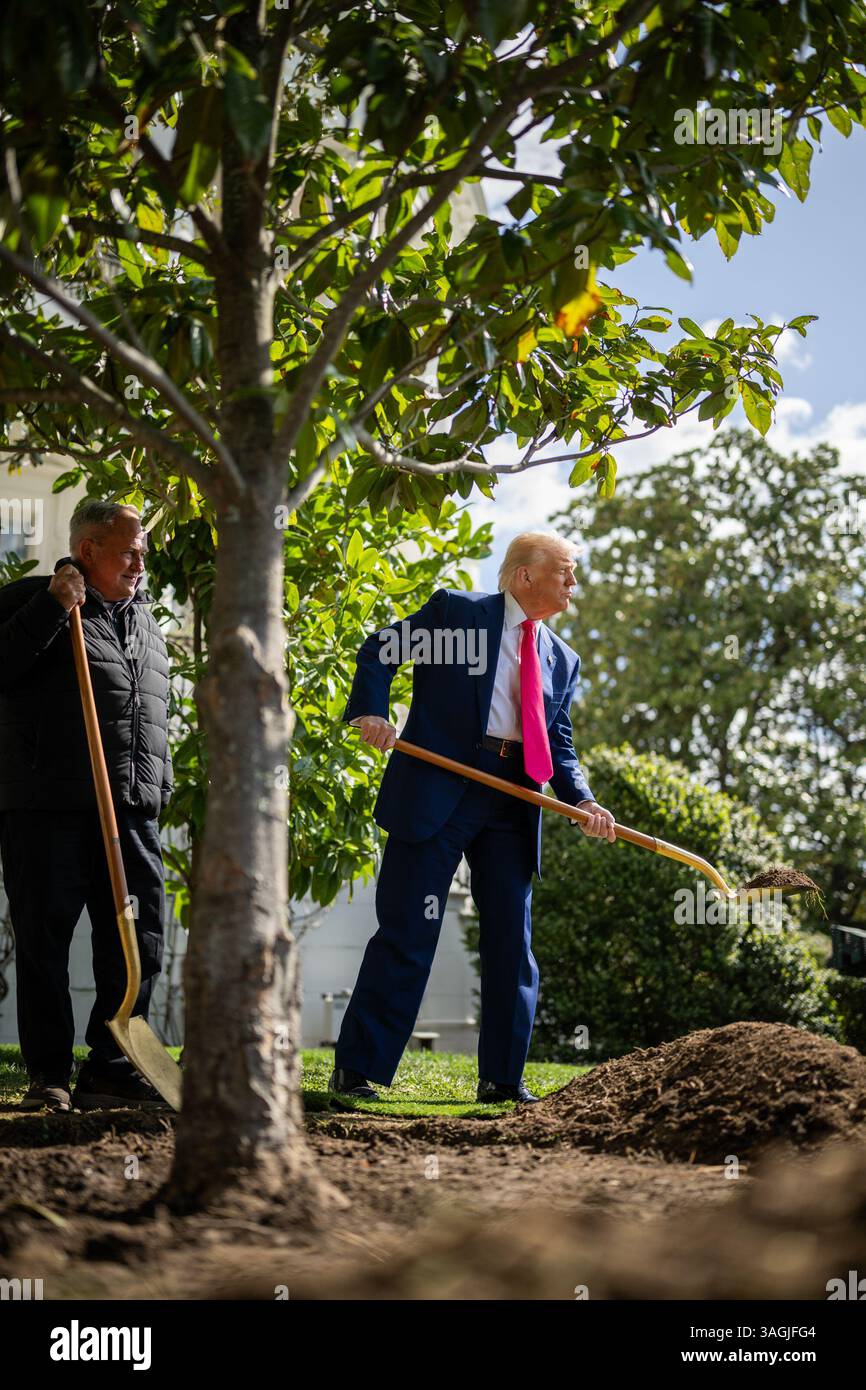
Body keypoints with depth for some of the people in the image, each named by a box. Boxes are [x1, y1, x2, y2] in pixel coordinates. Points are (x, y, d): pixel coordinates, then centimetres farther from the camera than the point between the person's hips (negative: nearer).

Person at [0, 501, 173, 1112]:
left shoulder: (145, 620, 22)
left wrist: (157, 789, 20)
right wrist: (51, 609, -17)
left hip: (131, 810, 6)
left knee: (141, 939, 2)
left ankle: (110, 1068, 12)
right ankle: (49, 1075, 5)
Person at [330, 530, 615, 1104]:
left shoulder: (562, 660, 18)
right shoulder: (456, 610, 4)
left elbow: (560, 747, 14)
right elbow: (379, 649, 4)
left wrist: (583, 802, -3)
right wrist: (370, 710, -13)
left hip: (513, 803, 6)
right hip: (438, 789, -5)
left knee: (512, 940, 5)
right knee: (408, 932, -6)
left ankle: (503, 1078, 15)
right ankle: (357, 1069, 0)